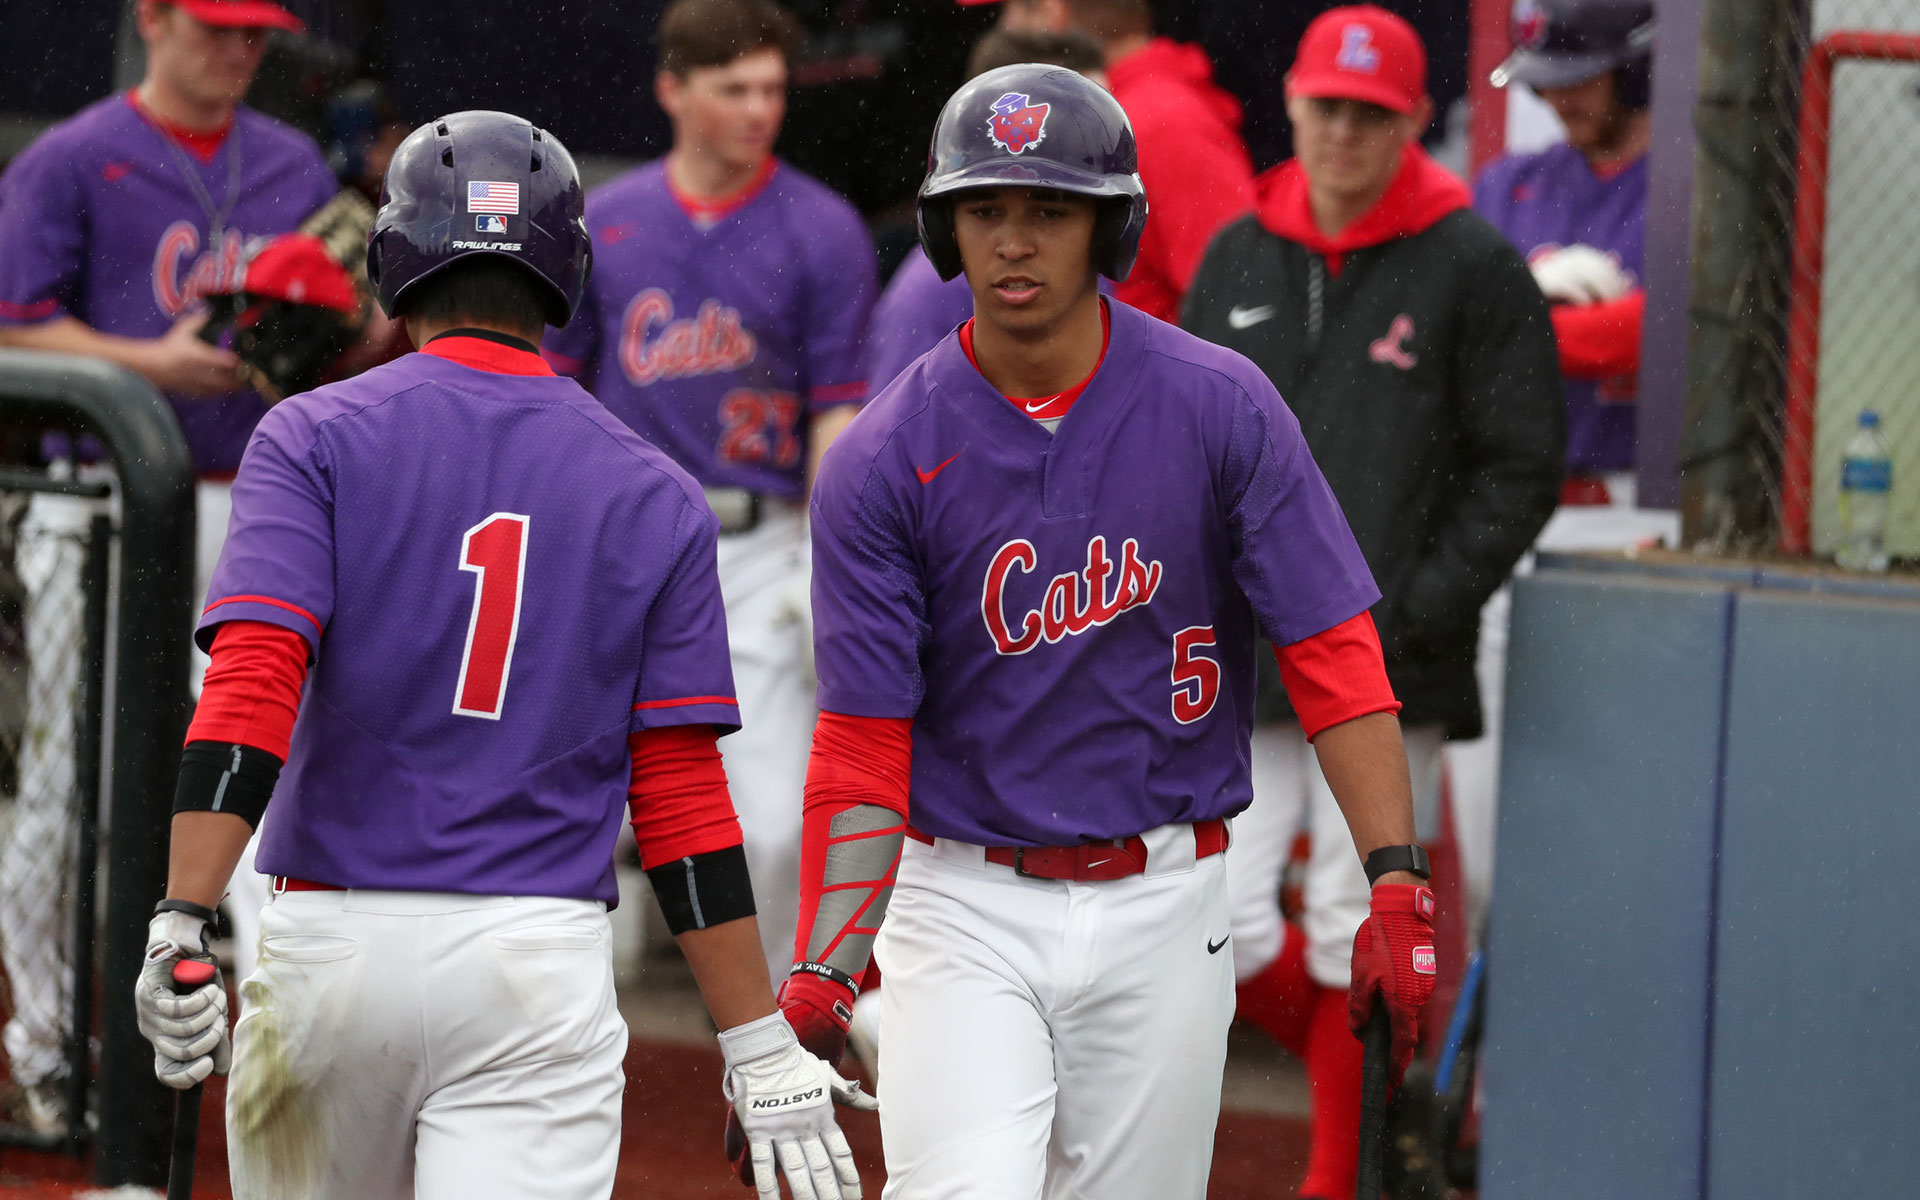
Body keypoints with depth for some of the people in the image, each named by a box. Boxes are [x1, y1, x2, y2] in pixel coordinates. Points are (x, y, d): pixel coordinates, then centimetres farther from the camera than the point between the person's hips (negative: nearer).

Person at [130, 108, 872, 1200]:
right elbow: (683, 798, 1)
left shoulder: (315, 438, 0)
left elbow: (251, 690, -14)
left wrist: (182, 927, -21)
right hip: (544, 968, 0)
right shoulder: (653, 496, 5)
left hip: (334, 943, 0)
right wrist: (763, 1052, 4)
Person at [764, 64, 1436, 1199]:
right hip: (963, 904, -1)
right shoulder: (884, 460, -5)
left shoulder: (1220, 407, -4)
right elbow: (862, 741, -5)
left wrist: (1399, 886, -16)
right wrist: (822, 973, -17)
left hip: (1165, 906, 1)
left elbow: (1335, 651, -6)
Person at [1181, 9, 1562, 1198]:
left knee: (1355, 937, -2)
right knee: (1223, 925, -2)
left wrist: (1412, 611, -11)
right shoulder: (1237, 259, 12)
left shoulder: (1475, 266, -3)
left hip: (1386, 663, -4)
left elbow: (1521, 469, -4)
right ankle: (1372, 1080, 24)